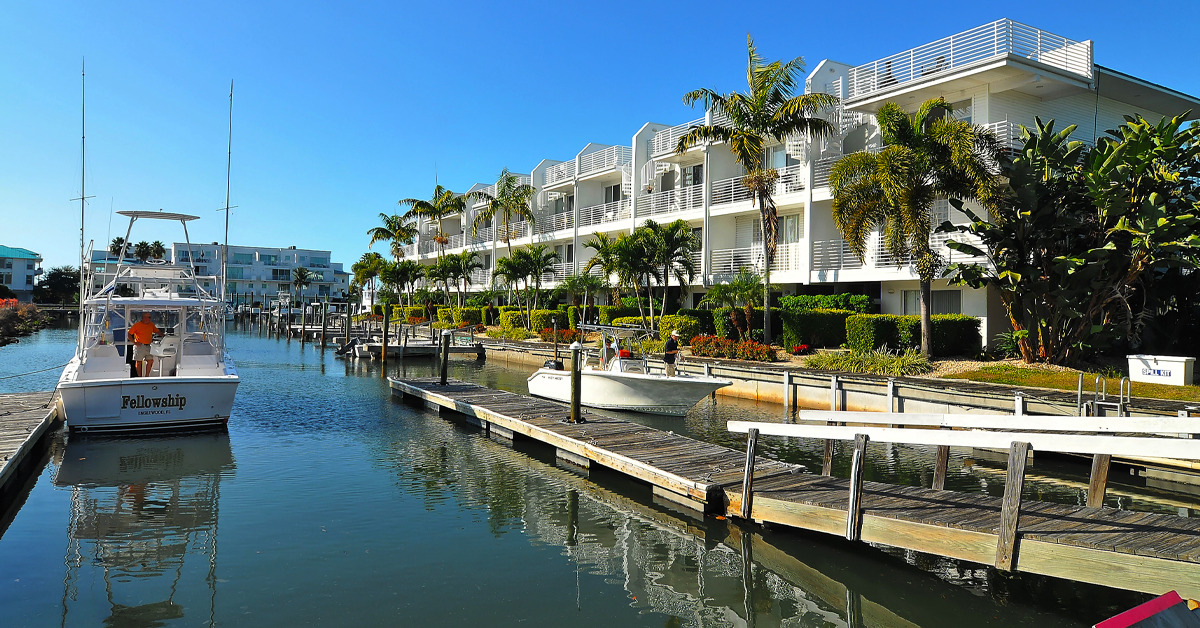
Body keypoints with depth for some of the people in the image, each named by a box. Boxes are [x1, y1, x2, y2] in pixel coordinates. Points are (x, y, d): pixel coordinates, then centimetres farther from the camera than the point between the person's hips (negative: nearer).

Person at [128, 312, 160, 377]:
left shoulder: (151, 325, 12)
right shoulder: (137, 325, -3)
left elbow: (157, 331, 21)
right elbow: (129, 334, -3)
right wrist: (134, 342, -11)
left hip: (148, 346, 5)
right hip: (139, 346, -5)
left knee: (150, 360, -1)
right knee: (139, 362, 0)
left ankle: (146, 376, 8)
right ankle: (139, 377, 6)